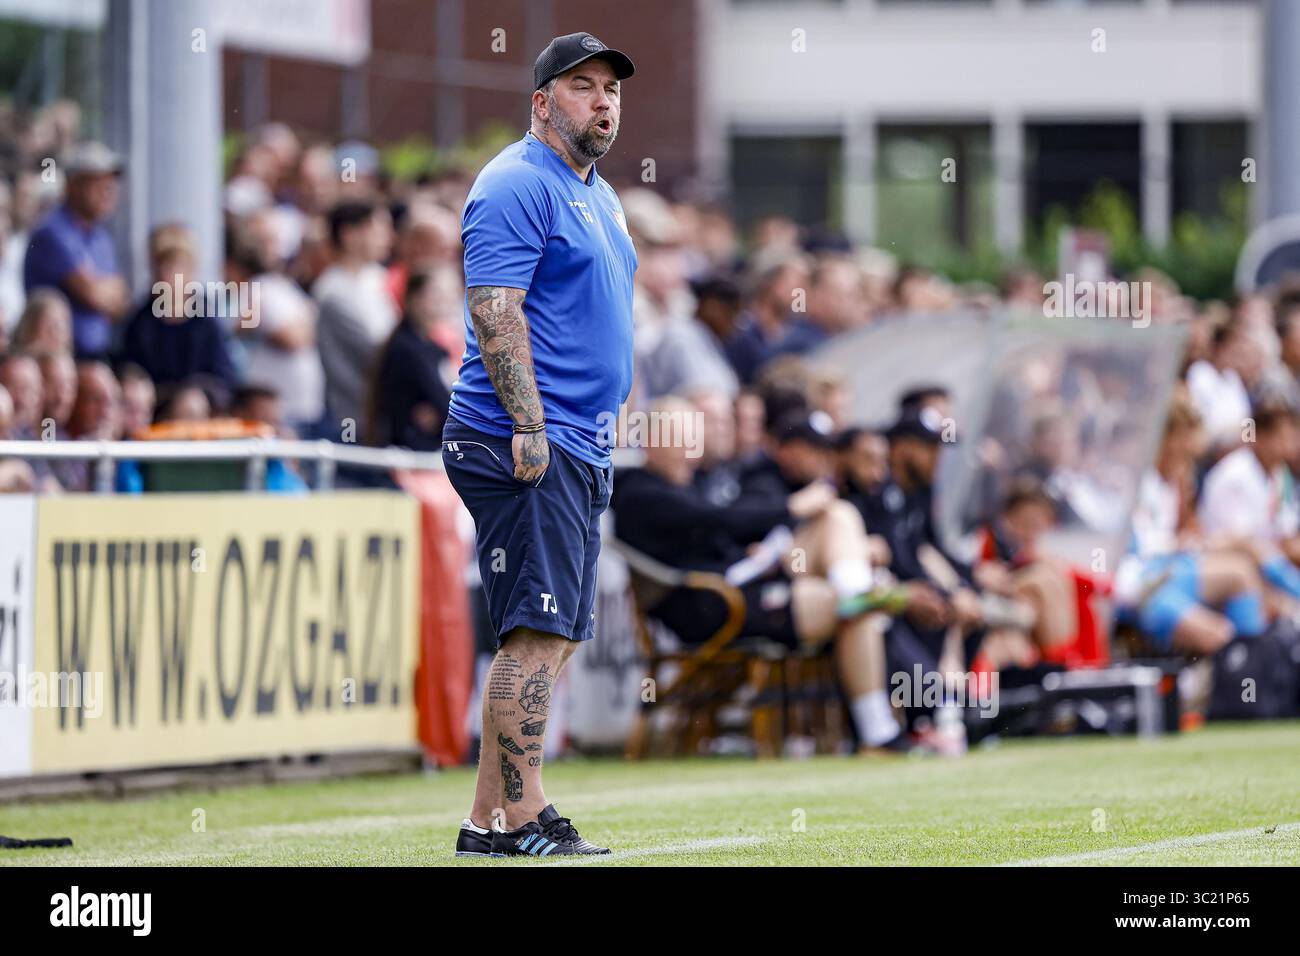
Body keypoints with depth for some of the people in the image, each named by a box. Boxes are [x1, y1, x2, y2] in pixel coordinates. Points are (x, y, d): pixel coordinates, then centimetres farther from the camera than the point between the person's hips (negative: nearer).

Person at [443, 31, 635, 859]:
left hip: (580, 449, 10)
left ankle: (489, 821, 12)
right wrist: (529, 427, -25)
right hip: (526, 446, -10)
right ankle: (521, 818, -14)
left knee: (553, 637, 9)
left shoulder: (599, 196, 21)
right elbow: (494, 310, -19)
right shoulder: (519, 186, -10)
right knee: (538, 633, -14)